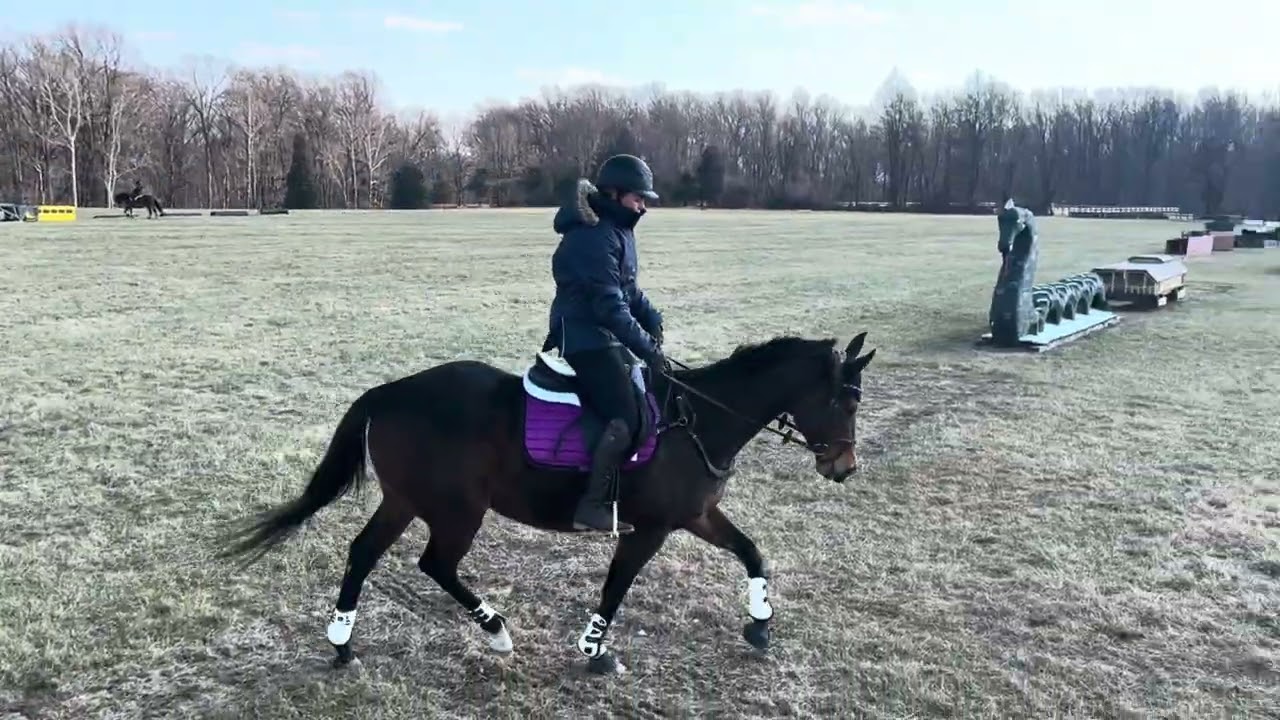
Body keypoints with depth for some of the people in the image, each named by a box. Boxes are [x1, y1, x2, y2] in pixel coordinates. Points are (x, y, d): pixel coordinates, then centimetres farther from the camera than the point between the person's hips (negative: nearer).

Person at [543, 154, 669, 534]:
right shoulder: (594, 236, -21)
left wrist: (653, 320, 2)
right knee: (626, 418, -19)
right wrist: (649, 351, -24)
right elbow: (611, 307, -25)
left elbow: (628, 290, 18)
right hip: (586, 338, -11)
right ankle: (591, 505, -14)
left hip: (604, 335, 11)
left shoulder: (616, 228, 12)